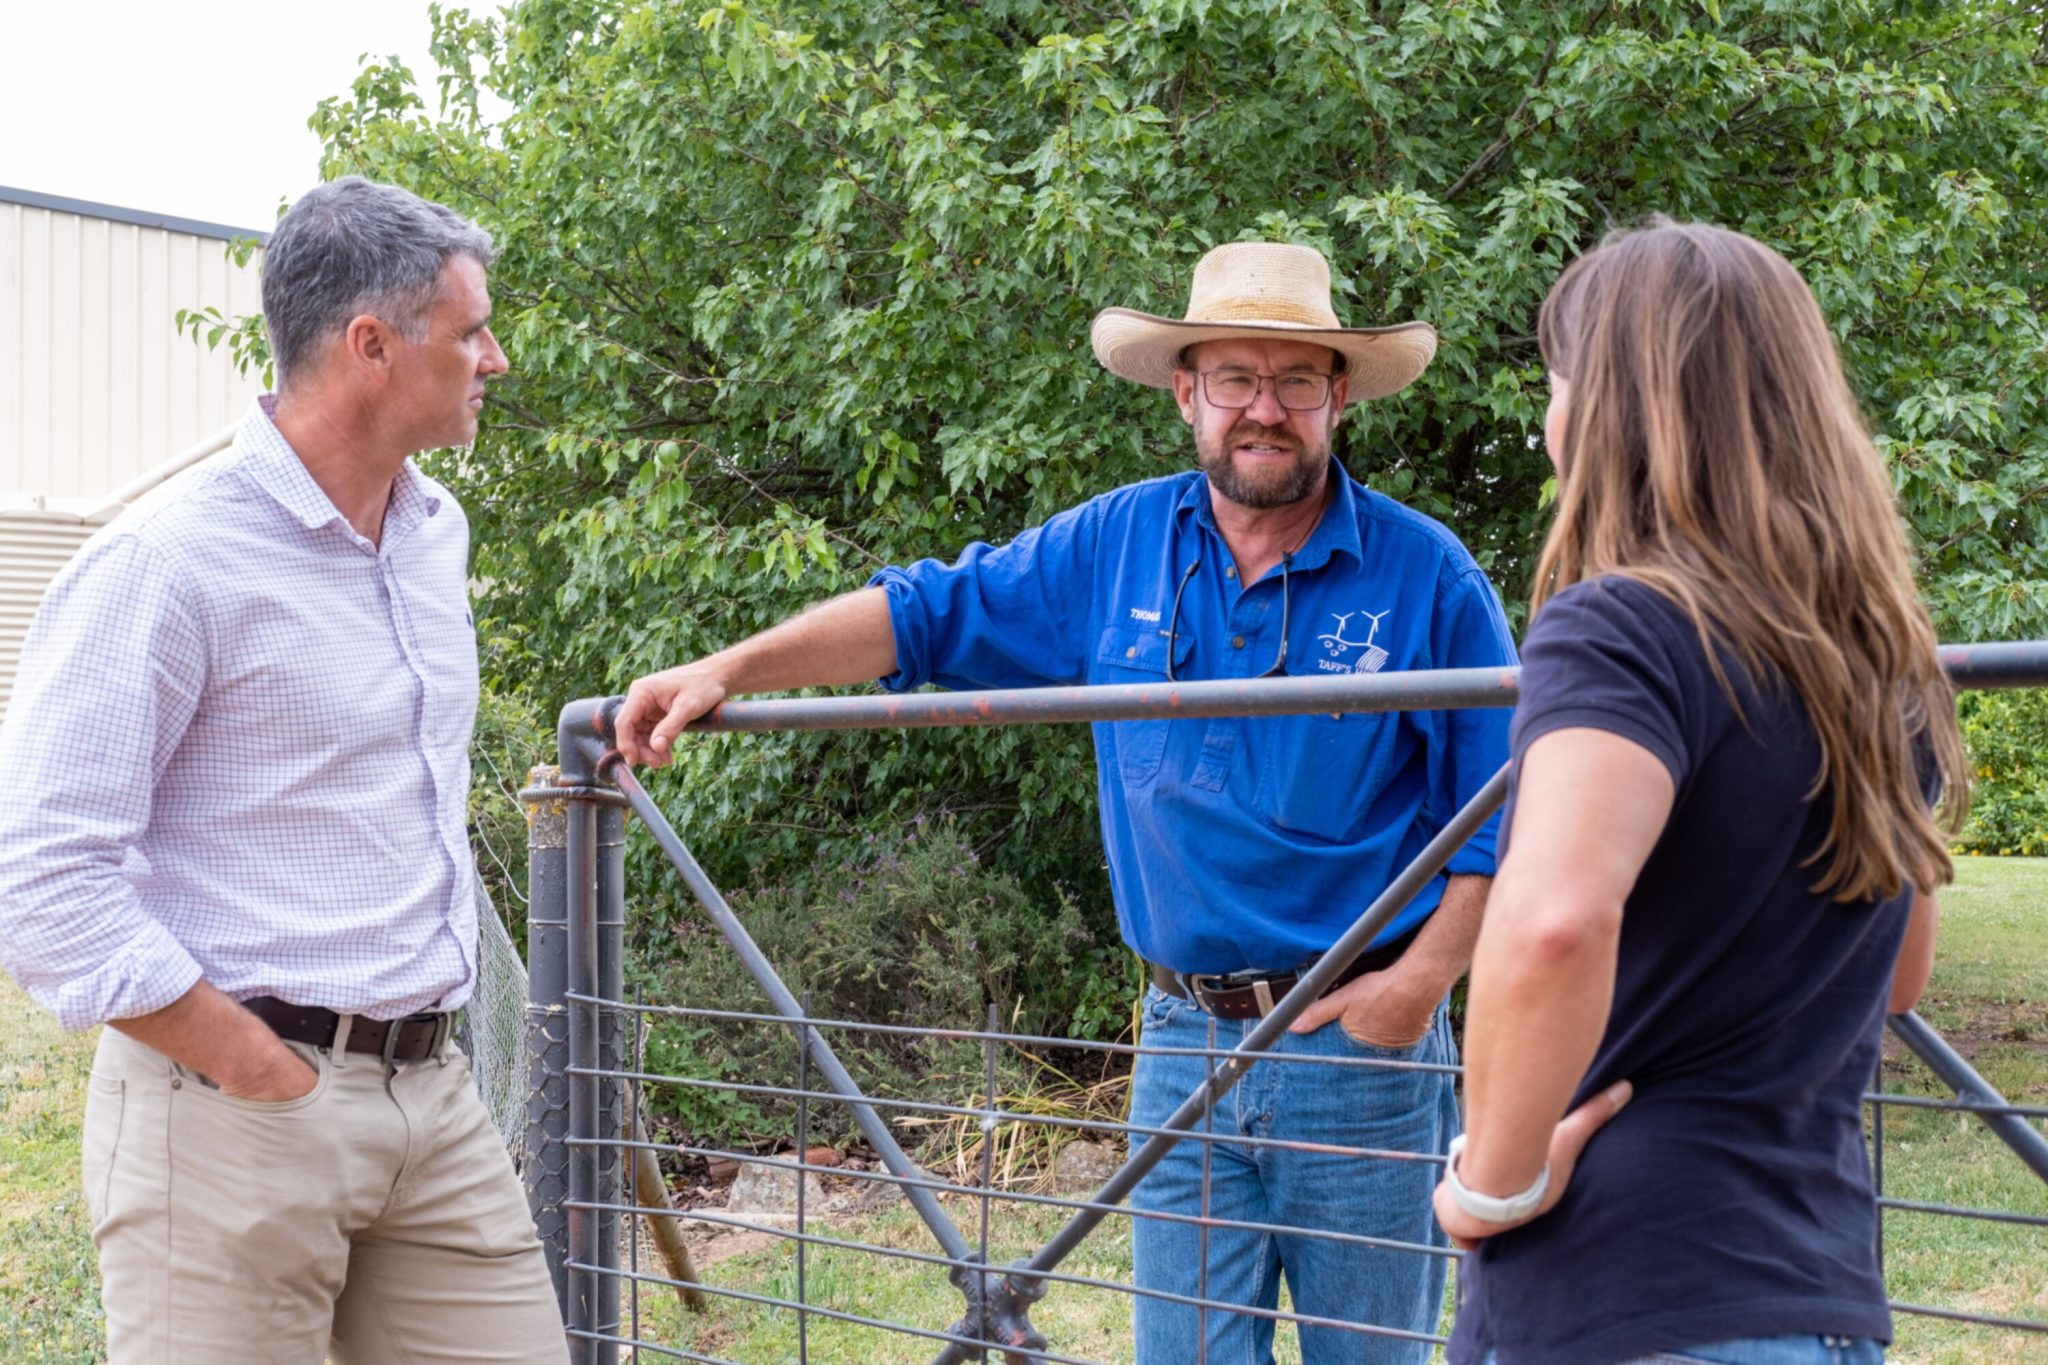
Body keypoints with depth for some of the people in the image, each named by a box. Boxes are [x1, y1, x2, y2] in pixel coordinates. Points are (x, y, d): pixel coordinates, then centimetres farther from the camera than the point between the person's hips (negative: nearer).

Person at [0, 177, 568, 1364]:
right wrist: (266, 1074, -16)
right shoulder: (170, 560, -14)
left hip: (434, 1089, 7)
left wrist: (422, 1037, 17)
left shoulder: (437, 531, 12)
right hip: (237, 1111, -7)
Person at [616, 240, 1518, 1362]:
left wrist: (1423, 978, -13)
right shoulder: (1115, 548, 4)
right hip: (1185, 1048, 2)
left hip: (1360, 1050, -2)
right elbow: (925, 613, 10)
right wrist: (726, 669, 4)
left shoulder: (1425, 574, -5)